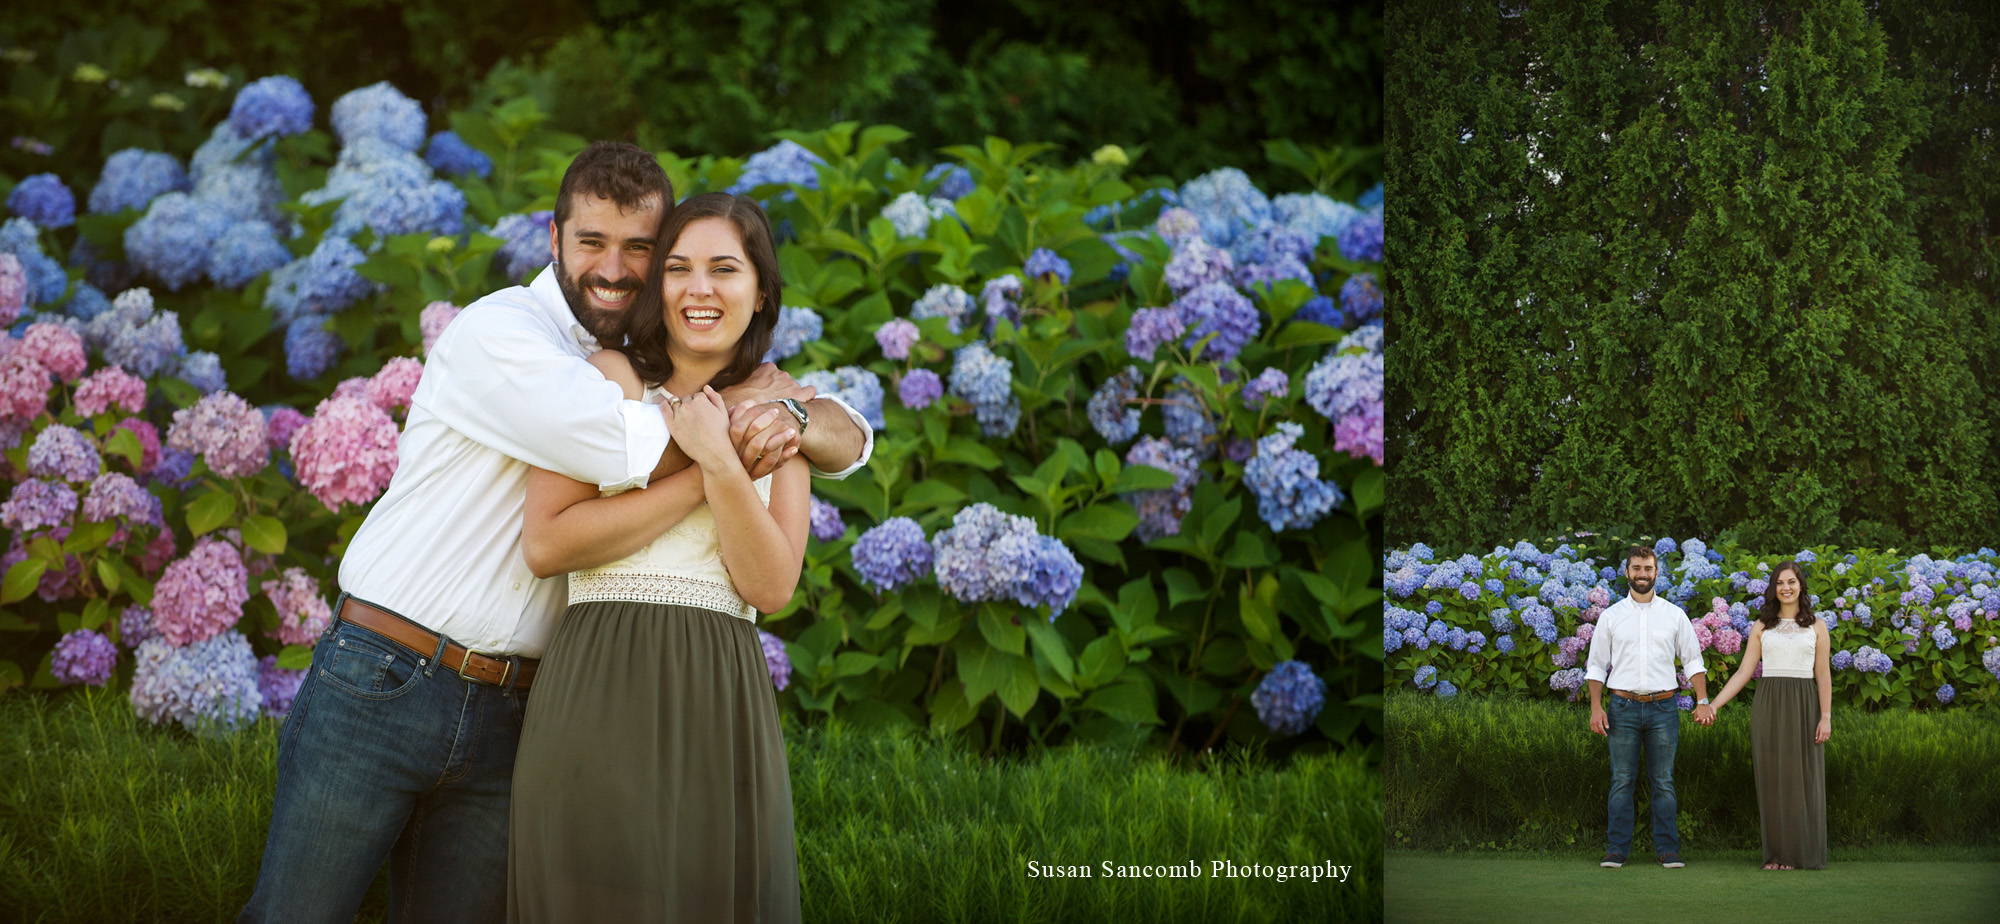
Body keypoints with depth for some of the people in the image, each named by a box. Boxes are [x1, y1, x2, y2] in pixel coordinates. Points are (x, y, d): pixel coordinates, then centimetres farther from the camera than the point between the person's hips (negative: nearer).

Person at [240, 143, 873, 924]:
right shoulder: (497, 331, -8)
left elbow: (851, 441, 8)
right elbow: (638, 451, -22)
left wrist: (793, 414, -15)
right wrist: (756, 391, -6)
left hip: (506, 713, 5)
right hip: (381, 681, -5)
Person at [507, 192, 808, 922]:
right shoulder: (611, 377, 5)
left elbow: (772, 587, 3)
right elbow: (545, 544, -6)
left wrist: (721, 463, -10)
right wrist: (694, 479, -8)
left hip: (722, 705, 3)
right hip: (602, 691, -3)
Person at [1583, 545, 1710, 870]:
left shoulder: (1674, 615, 8)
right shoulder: (1611, 616, 6)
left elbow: (1693, 660, 11)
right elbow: (1596, 666, 8)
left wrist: (1703, 700, -1)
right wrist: (1596, 707, -2)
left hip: (1663, 708, 0)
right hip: (1623, 706, 0)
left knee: (1663, 782, 3)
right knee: (1622, 781, 0)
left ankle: (1668, 849, 6)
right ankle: (1617, 849, 3)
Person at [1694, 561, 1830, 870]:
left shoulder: (1816, 626, 7)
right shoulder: (1761, 627, 10)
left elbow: (1824, 674, 3)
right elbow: (1744, 672, 8)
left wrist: (1826, 717, -6)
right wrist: (1713, 705, -1)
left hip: (1803, 706, -1)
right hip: (1768, 706, 1)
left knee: (1802, 779, -2)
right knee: (1772, 779, 1)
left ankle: (1804, 854, 4)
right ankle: (1777, 853, 5)